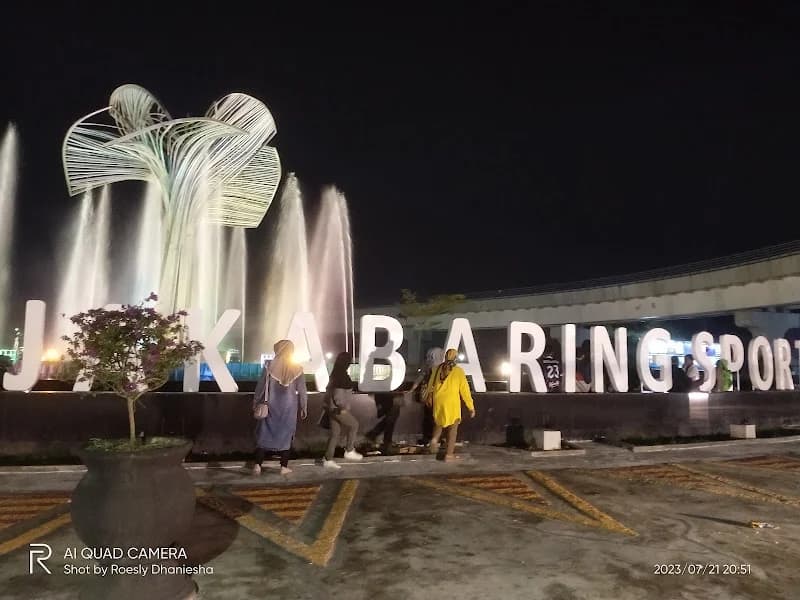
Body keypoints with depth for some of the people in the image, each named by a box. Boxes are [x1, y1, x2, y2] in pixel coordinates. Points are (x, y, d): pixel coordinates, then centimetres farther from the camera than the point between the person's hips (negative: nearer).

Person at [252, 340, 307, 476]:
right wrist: (303, 408, 6)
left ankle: (257, 465, 6)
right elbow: (302, 390, -3)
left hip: (270, 406, 0)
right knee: (286, 435, 10)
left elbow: (261, 386, -3)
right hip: (289, 408, 0)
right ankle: (284, 467, 13)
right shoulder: (297, 368, -6)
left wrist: (256, 402, 9)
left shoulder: (269, 365, -8)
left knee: (264, 434, 10)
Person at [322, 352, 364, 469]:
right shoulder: (342, 376, -18)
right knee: (354, 425, 9)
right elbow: (338, 394, -24)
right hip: (338, 409, -9)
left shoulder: (335, 374, 10)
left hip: (332, 407, 9)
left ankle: (328, 460, 14)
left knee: (335, 433, 12)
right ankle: (349, 451, 14)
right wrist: (342, 408, -19)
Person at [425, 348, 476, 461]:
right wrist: (471, 407, -2)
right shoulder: (459, 371, -9)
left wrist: (429, 397, 33)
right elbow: (465, 390, -8)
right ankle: (449, 454, 8)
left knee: (439, 422, 28)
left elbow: (430, 385, 14)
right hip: (452, 403, -4)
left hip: (438, 401, 4)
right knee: (452, 428, 8)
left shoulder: (437, 369, 2)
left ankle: (434, 440, 8)